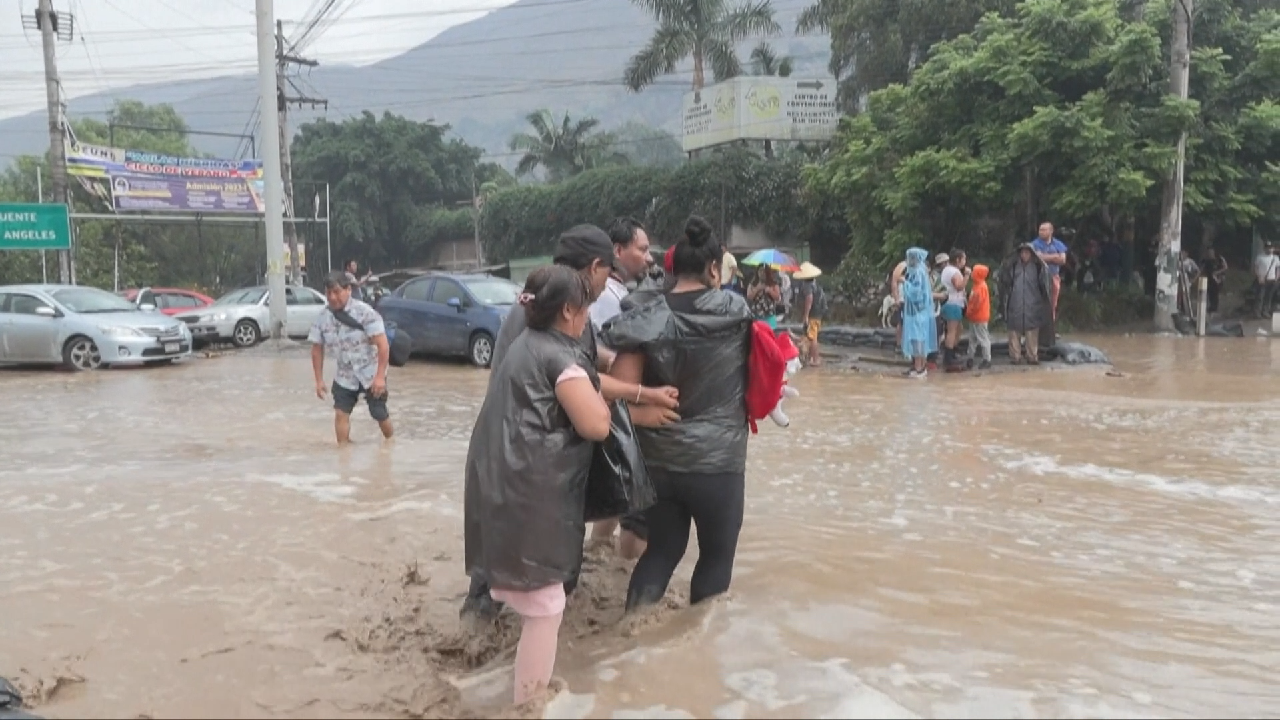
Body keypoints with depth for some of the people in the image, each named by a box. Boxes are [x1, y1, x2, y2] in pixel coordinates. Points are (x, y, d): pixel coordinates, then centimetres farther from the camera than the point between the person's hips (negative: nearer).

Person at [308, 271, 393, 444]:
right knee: (341, 413, -6)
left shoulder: (364, 312, -20)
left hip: (371, 373, -3)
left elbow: (383, 344, -22)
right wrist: (319, 380, 0)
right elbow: (317, 349, 3)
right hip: (344, 376, 4)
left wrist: (380, 376, -25)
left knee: (379, 414, 5)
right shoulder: (323, 317, -7)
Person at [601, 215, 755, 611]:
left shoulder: (646, 315, -6)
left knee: (662, 549, 19)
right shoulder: (735, 311, -6)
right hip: (716, 459, -2)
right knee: (718, 554, 17)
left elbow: (622, 386, -13)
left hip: (657, 458, 3)